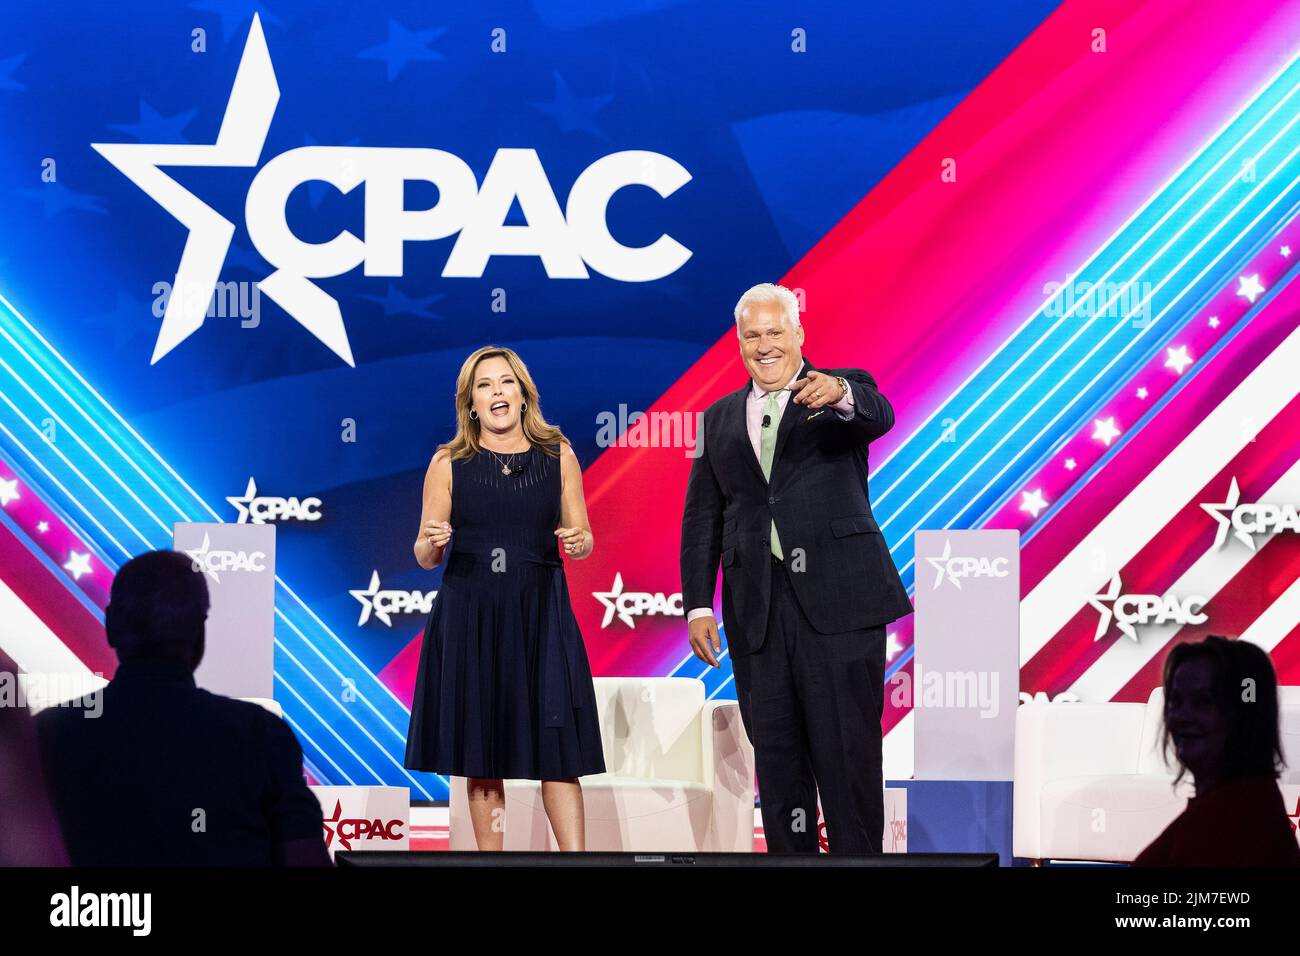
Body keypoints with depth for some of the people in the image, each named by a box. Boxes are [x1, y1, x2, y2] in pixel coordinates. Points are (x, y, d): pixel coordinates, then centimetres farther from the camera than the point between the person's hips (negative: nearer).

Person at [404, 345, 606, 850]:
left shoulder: (559, 456, 6)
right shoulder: (448, 463, 3)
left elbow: (582, 538, 10)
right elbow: (426, 557, 5)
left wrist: (580, 543, -13)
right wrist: (431, 543, -17)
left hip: (540, 615, 0)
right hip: (468, 618, 0)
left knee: (556, 750, -5)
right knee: (481, 755, 3)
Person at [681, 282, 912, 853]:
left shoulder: (842, 388, 5)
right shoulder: (720, 419, 15)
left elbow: (879, 417, -19)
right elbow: (701, 519, 13)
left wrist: (842, 396, -43)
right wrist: (698, 606, 5)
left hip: (838, 597, -4)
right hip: (757, 608, 4)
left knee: (848, 749, -3)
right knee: (776, 753, 7)